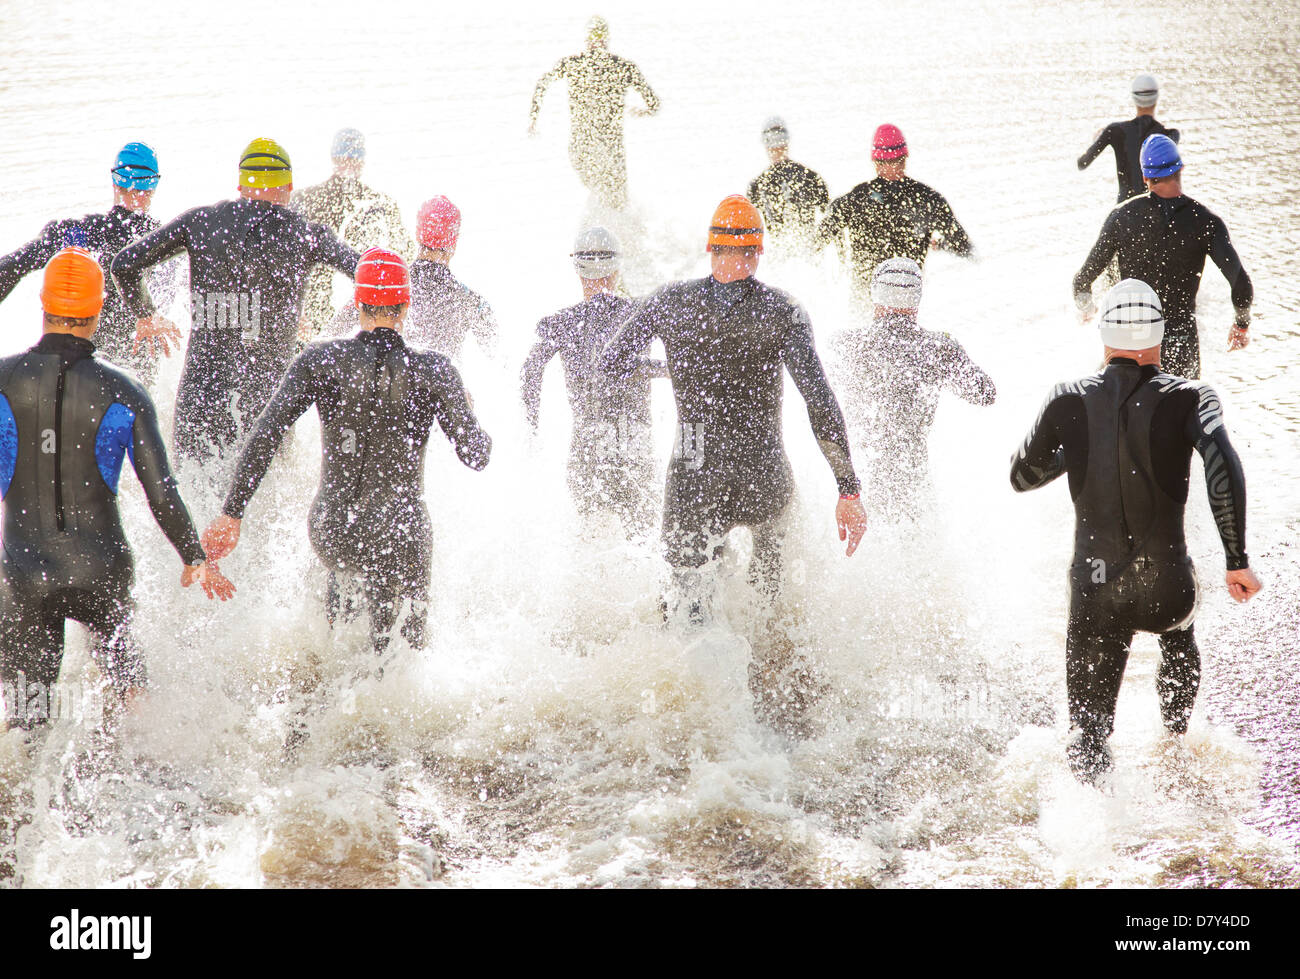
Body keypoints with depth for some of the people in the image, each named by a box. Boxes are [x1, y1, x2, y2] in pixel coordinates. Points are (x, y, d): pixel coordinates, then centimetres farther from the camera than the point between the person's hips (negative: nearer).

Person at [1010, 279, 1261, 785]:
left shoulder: (1068, 400, 0)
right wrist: (1238, 560, -14)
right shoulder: (1188, 397, -6)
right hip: (1166, 586, 0)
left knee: (1089, 728, 13)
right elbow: (1224, 467, -22)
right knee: (1178, 630, 39)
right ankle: (1175, 743, 51)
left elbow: (1021, 477, 11)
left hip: (1094, 591, 0)